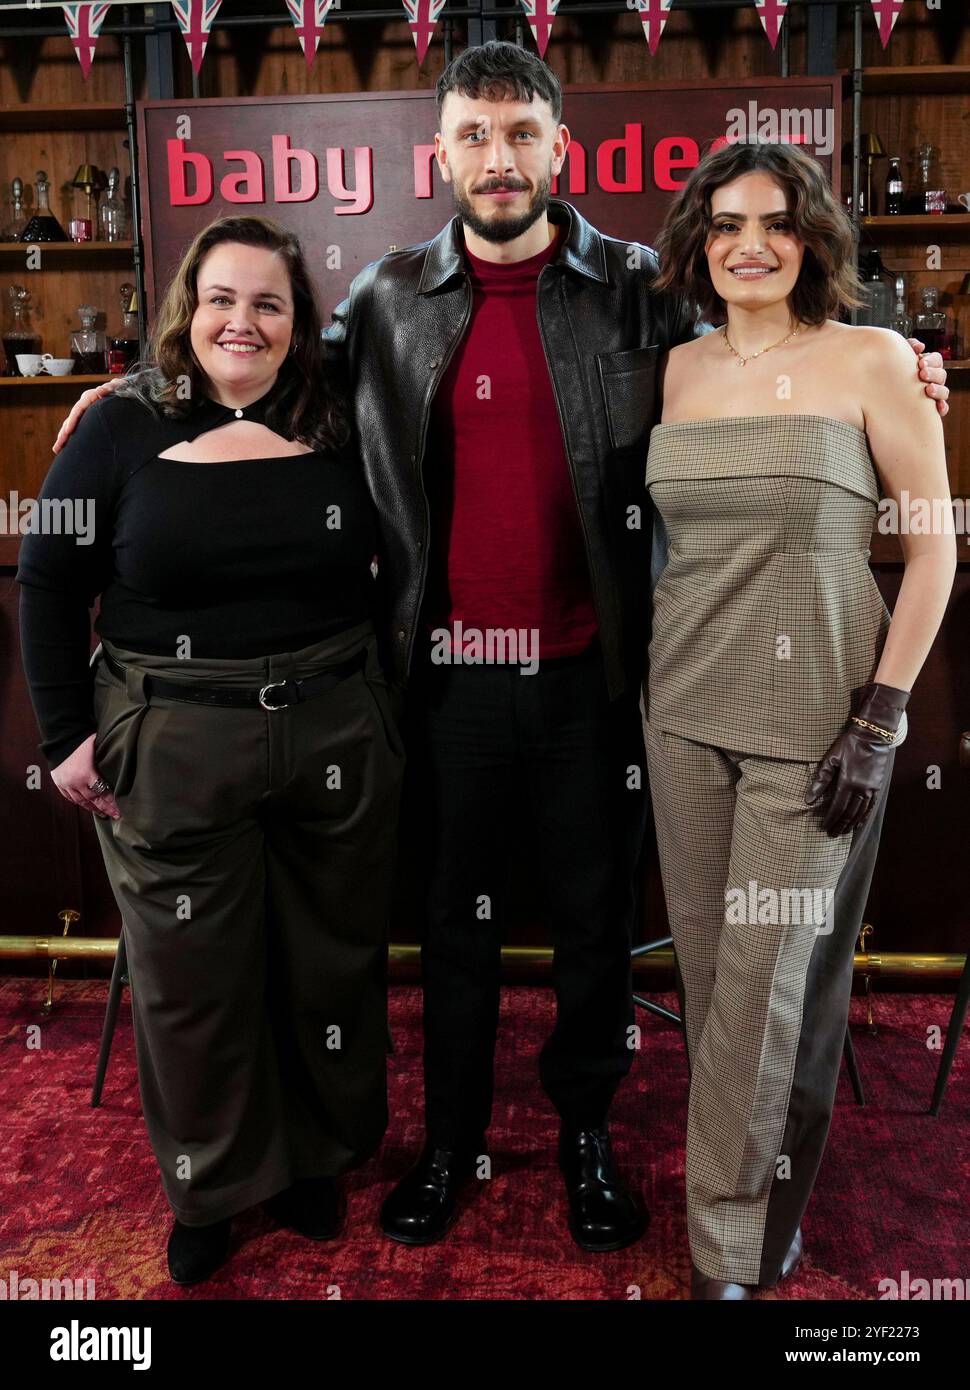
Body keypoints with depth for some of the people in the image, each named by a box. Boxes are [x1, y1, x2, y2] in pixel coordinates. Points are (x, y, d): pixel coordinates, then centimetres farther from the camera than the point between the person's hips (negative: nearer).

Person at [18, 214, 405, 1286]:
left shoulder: (339, 433, 3)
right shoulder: (122, 432, -2)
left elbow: (386, 567, 10)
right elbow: (48, 584, 1)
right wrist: (67, 734, -4)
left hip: (335, 743, 2)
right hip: (171, 753, -1)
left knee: (330, 958, 15)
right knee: (190, 978, 10)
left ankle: (317, 1156, 38)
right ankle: (209, 1185, 33)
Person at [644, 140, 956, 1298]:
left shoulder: (869, 359, -2)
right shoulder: (680, 370, 10)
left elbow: (933, 542, -4)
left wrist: (883, 716, -10)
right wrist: (643, 663, 11)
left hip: (816, 710, -4)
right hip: (685, 702, 4)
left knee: (768, 980, 1)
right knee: (709, 965, 10)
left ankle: (731, 1250, 21)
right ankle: (754, 1217, 32)